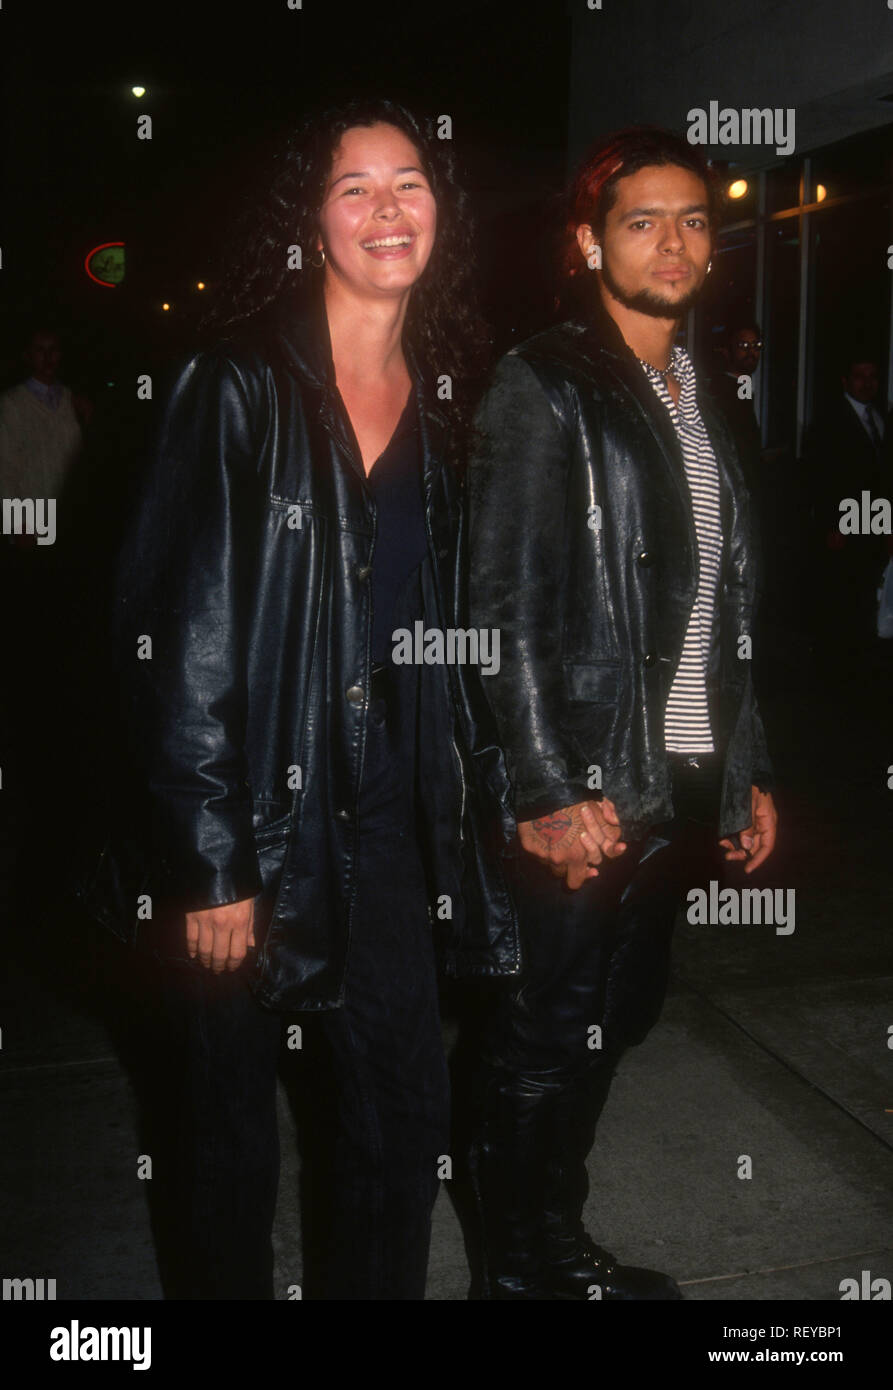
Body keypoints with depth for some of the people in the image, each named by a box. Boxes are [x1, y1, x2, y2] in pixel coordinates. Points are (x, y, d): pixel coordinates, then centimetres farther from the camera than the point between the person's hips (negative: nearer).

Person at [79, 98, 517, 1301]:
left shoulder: (440, 408, 8)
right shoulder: (240, 391, -8)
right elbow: (180, 633, -11)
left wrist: (483, 811, 9)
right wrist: (210, 864, -14)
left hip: (390, 828, 4)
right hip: (253, 828, -4)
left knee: (405, 1116, 8)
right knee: (232, 1120, 11)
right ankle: (224, 1288, 36)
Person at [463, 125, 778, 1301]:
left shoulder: (699, 398, 15)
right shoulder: (544, 388, -7)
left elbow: (723, 612, 16)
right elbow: (506, 605, -13)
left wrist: (747, 769, 13)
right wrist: (551, 792, -17)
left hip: (684, 785, 7)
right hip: (582, 793, -7)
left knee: (609, 1024, 16)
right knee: (542, 1037, 4)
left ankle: (562, 1248, 33)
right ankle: (518, 1267, 23)